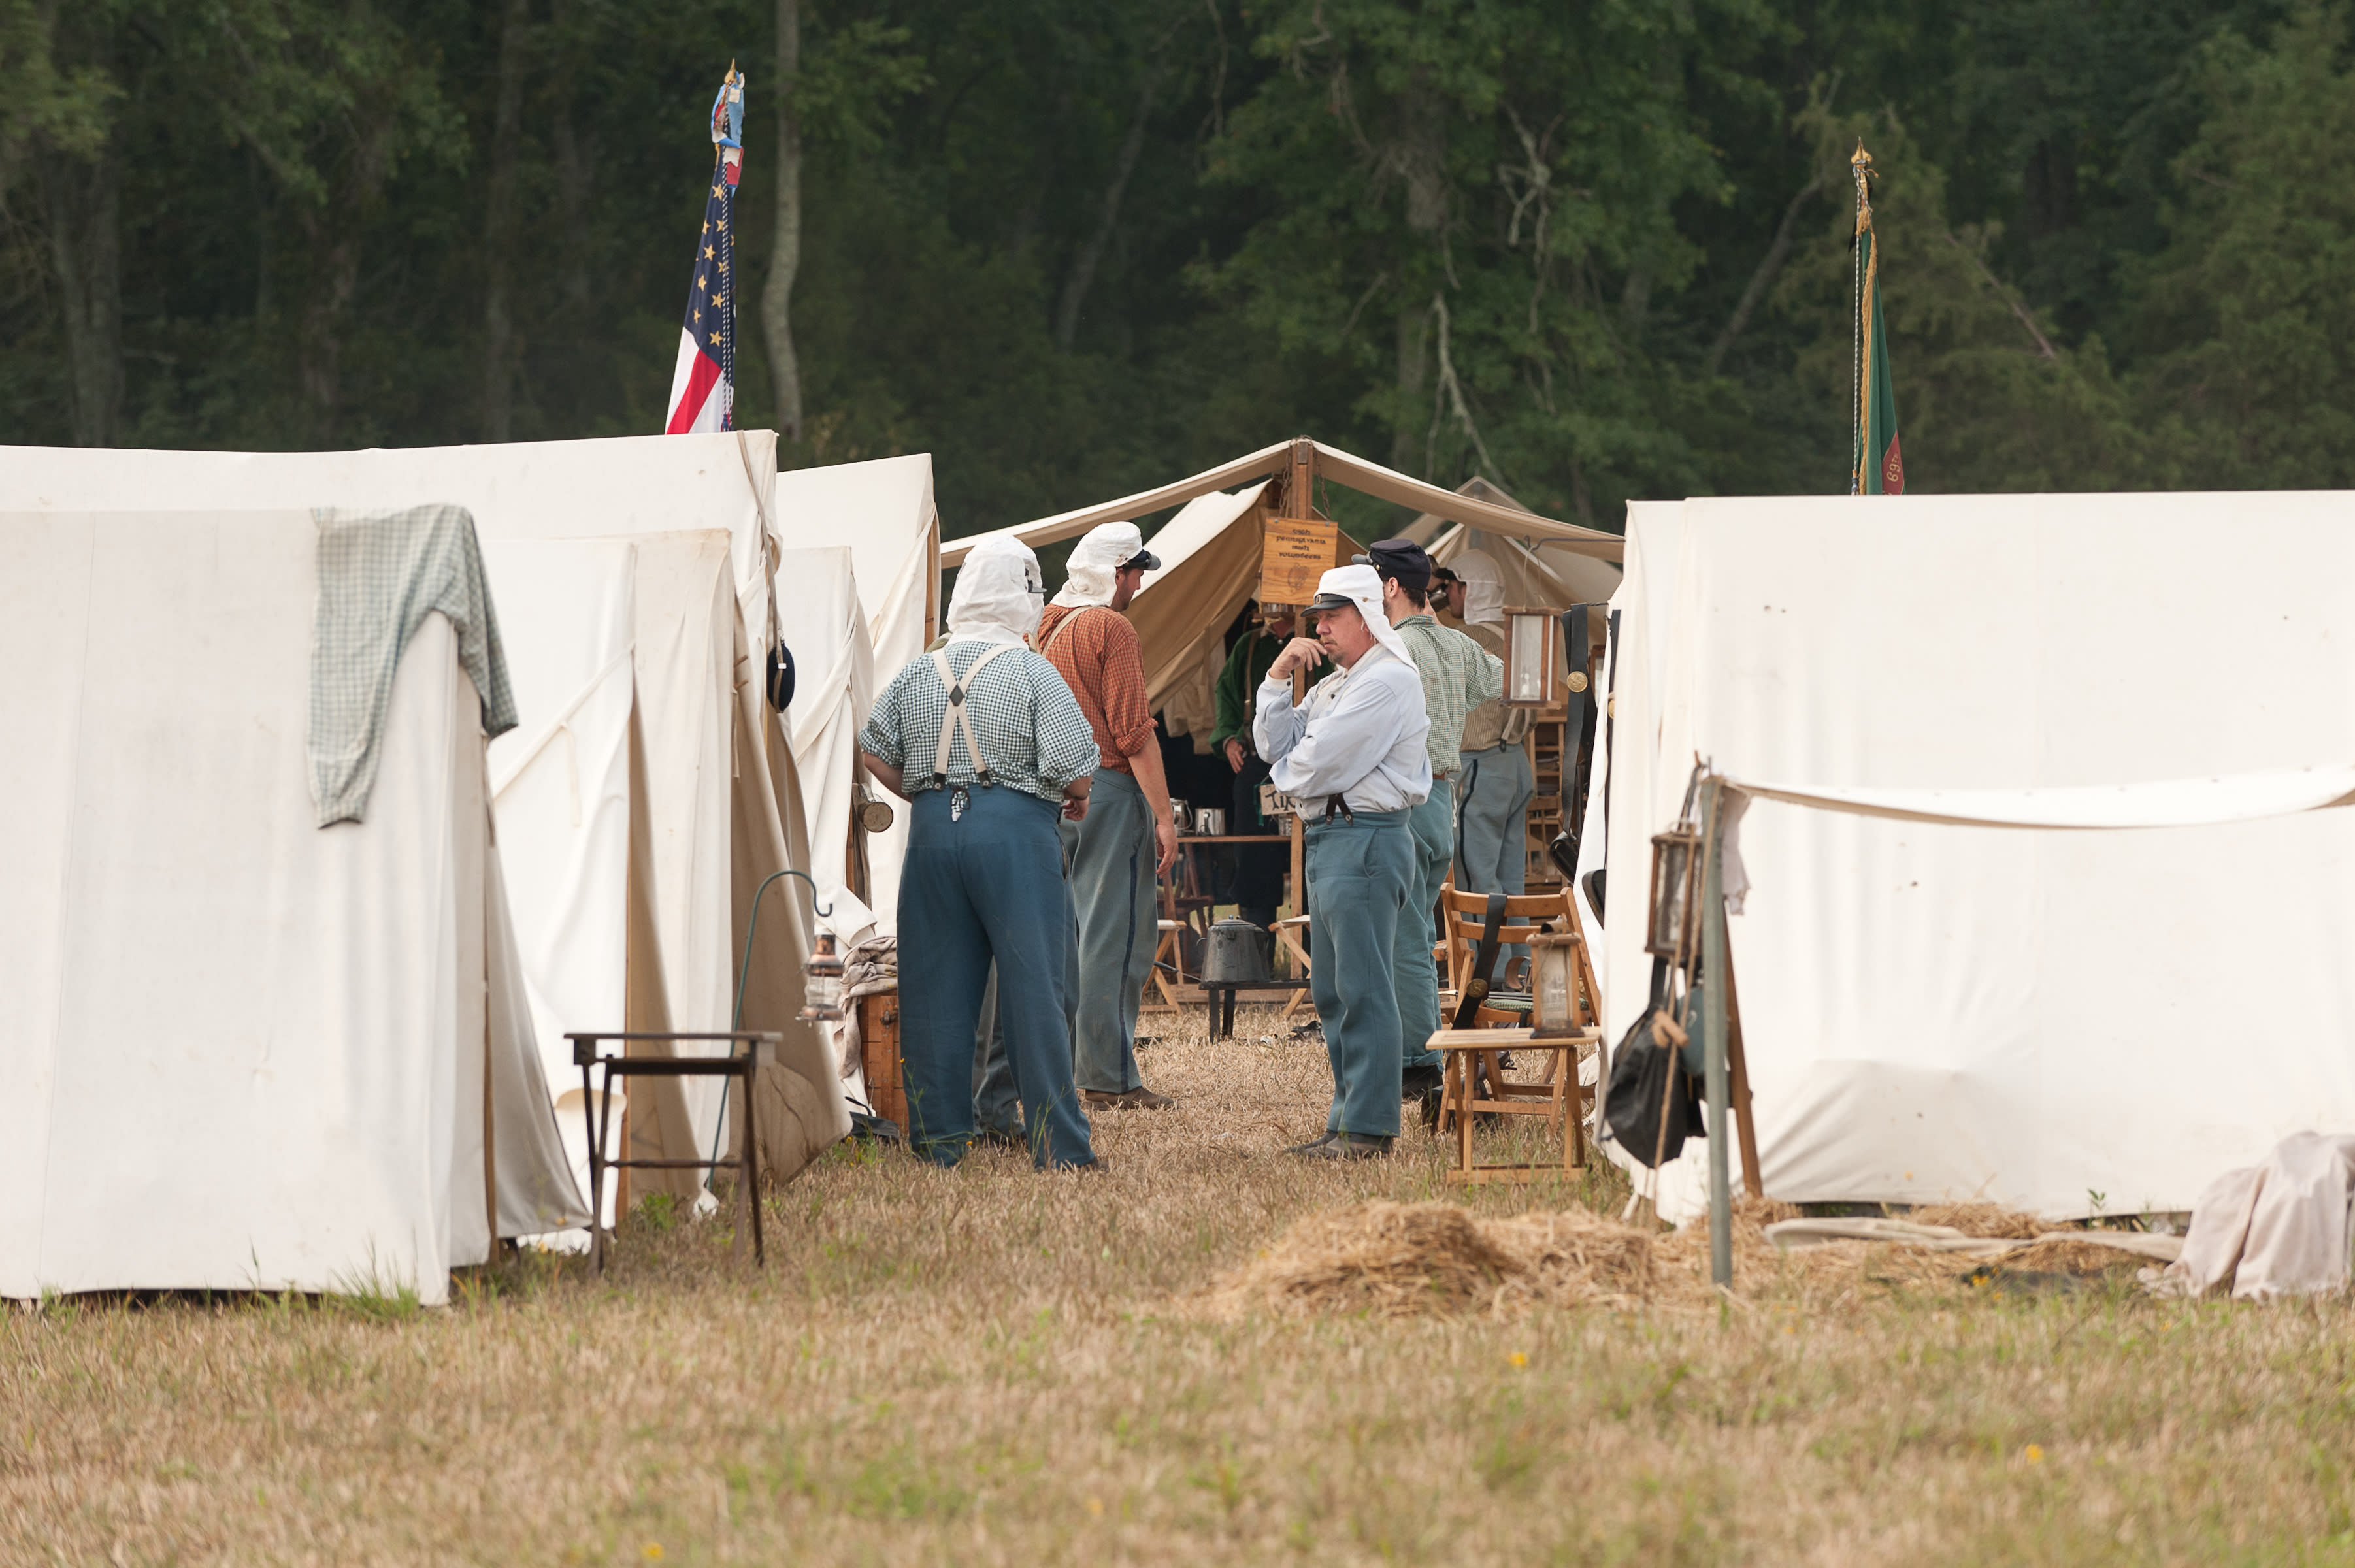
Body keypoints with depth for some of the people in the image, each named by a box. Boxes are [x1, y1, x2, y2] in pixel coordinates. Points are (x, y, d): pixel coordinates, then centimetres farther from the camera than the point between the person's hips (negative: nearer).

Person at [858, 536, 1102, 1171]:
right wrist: (1077, 800, 10)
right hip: (1016, 831, -4)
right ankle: (1057, 1141, -2)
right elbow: (1071, 767, -11)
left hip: (933, 831, 4)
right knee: (1034, 983, -1)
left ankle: (939, 1136, 10)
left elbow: (876, 752, 13)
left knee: (935, 986, 9)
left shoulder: (916, 675, 7)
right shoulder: (1033, 673, -6)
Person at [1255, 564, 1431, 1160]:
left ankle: (1368, 1128, -11)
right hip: (1328, 840, 11)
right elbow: (1276, 746, 15)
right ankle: (1348, 1120, 17)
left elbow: (1317, 761, -16)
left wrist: (1286, 774, 5)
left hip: (1365, 838, -11)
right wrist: (1278, 676, 5)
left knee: (1363, 988, -10)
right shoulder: (1334, 685, 21)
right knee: (1332, 991, 12)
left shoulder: (1387, 682, -12)